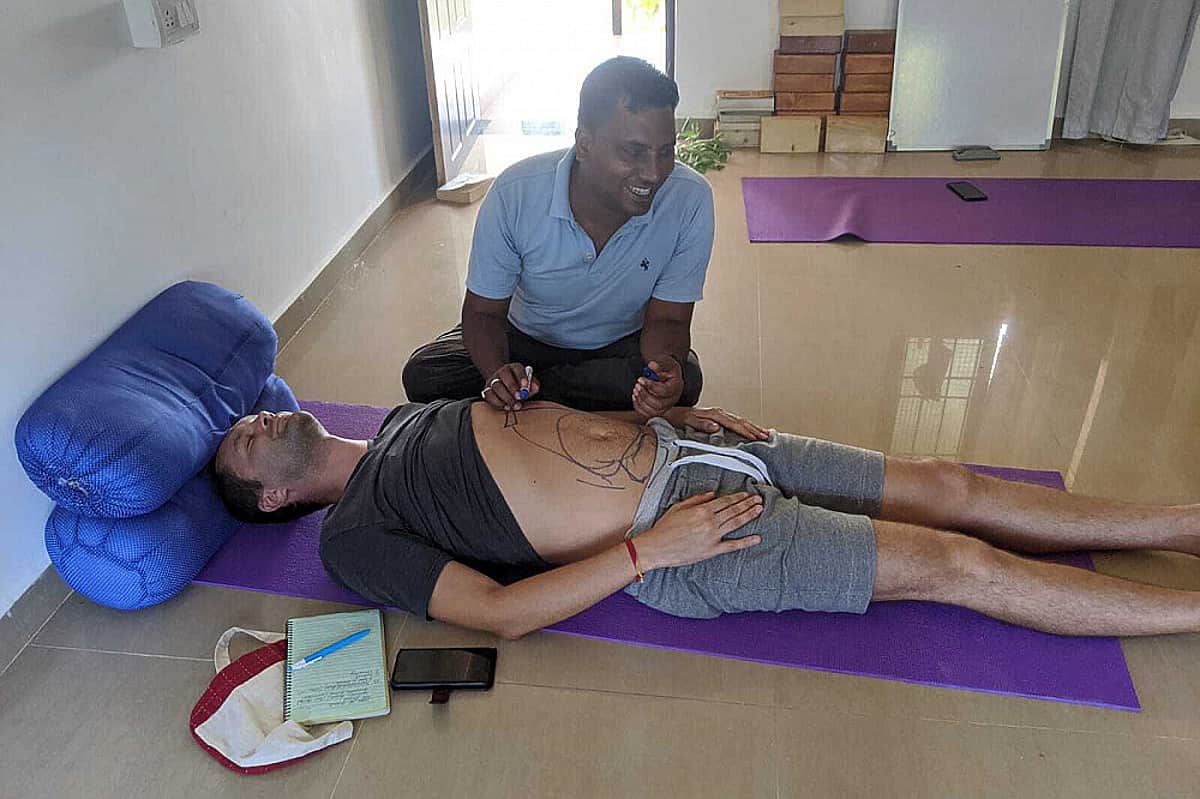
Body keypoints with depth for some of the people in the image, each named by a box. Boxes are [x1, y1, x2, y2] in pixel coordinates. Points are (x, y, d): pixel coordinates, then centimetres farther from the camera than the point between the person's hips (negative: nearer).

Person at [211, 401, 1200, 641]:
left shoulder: (410, 416, 16)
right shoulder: (355, 534, -5)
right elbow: (504, 611, -14)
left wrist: (678, 410, 7)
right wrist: (652, 549, -20)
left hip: (674, 442, 7)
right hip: (672, 537, -6)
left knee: (947, 487, 4)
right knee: (954, 564, -9)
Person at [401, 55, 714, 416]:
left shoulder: (691, 201, -26)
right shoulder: (515, 193, -27)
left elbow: (667, 319, -17)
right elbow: (483, 311, -17)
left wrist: (664, 364, -42)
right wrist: (496, 372, -39)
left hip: (623, 343, 2)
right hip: (526, 336, -1)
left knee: (683, 382, -32)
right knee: (423, 376, -23)